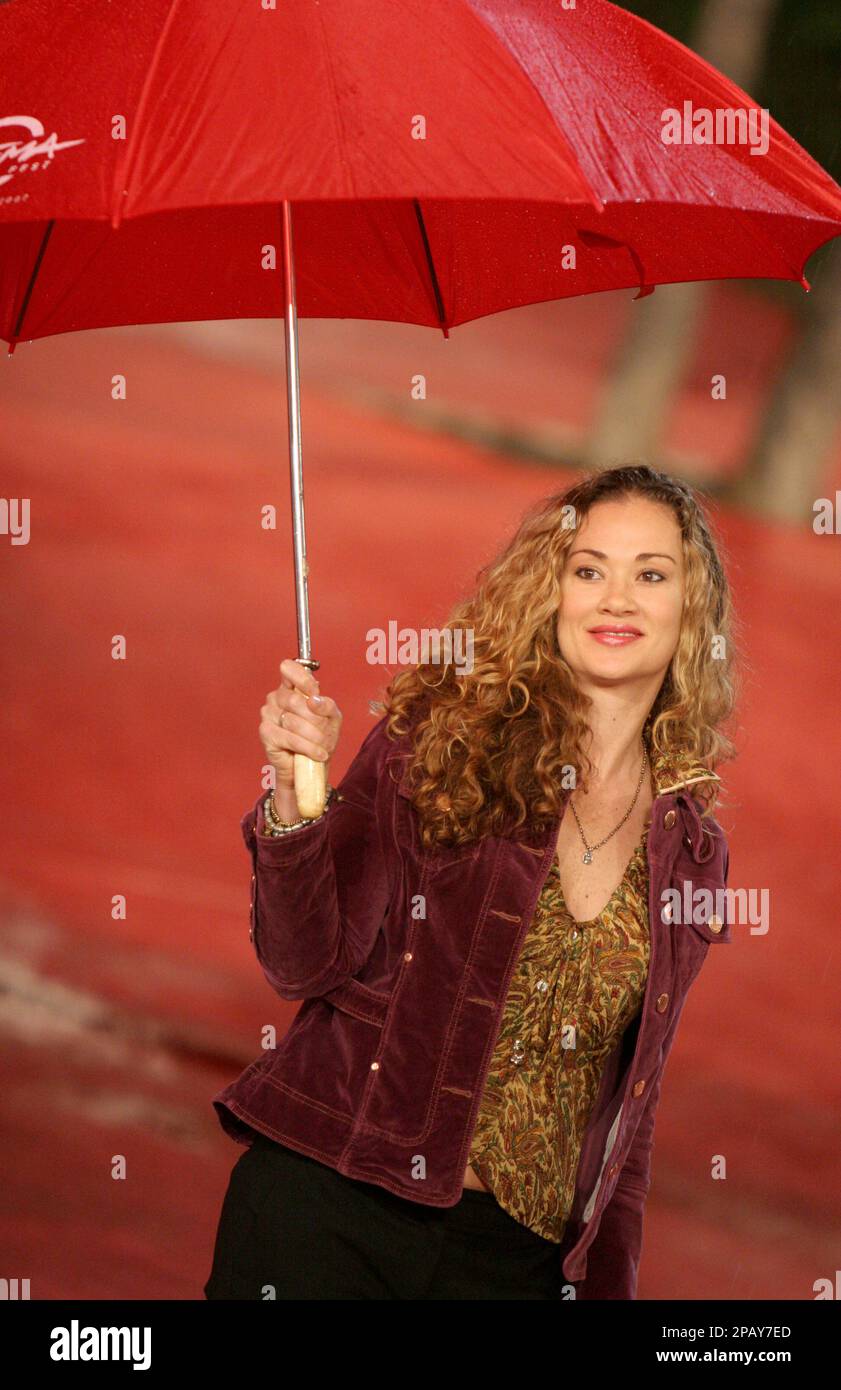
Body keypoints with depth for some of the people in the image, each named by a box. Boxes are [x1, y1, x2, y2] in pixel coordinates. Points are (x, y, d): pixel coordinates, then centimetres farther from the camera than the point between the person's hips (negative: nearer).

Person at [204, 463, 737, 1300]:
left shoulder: (692, 856, 8)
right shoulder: (436, 739, -2)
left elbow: (627, 1101, 13)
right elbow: (307, 964, -7)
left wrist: (612, 1283, 9)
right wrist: (292, 797, -22)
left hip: (515, 1255, 3)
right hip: (327, 1207, -3)